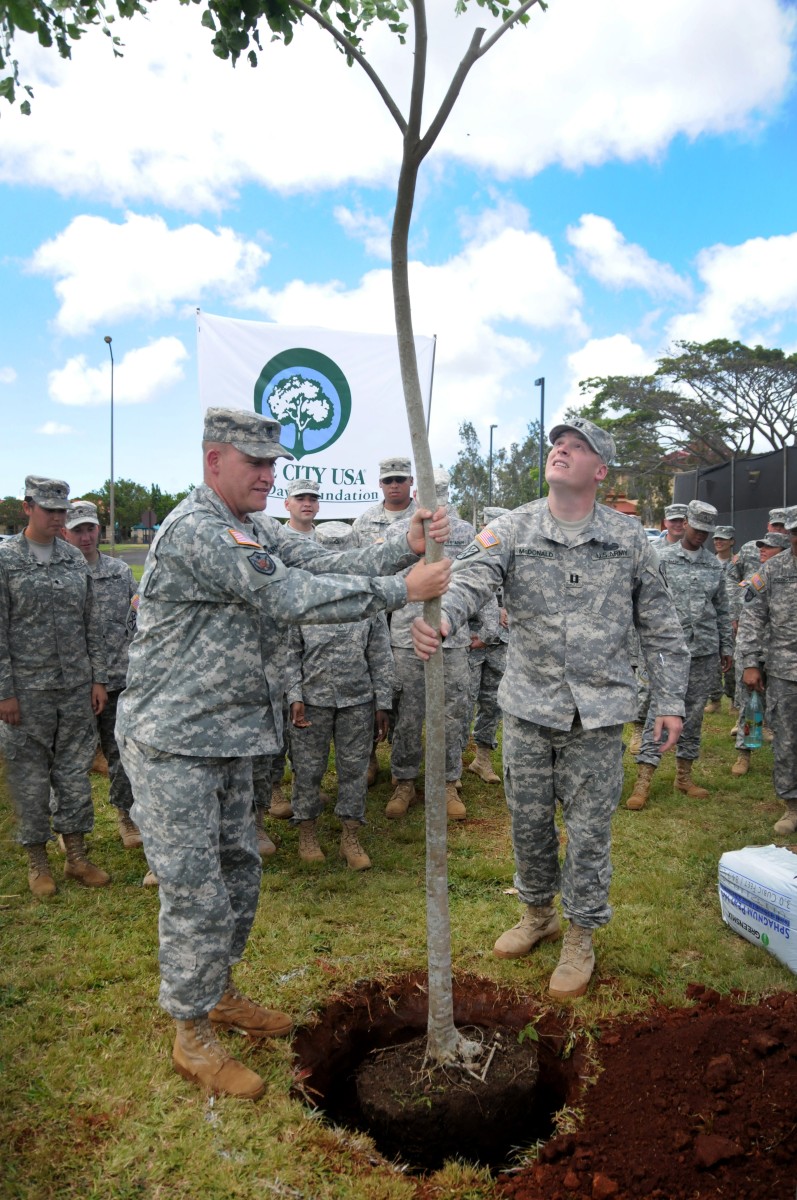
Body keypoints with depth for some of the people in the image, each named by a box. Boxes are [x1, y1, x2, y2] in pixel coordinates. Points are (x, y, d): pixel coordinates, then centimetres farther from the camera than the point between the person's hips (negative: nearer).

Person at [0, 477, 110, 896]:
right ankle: (37, 860, 22)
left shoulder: (76, 559, 7)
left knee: (75, 771, 10)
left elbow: (91, 625, 9)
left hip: (77, 687, 4)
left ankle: (76, 855, 22)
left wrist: (98, 679, 5)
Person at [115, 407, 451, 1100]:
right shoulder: (194, 530, -21)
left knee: (239, 873, 19)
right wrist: (401, 591, -23)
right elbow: (290, 598, -27)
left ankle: (220, 994, 40)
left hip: (227, 737, 9)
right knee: (196, 894, 1)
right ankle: (193, 1038, 21)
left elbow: (328, 565, 0)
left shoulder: (253, 528, 10)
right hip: (173, 744, -9)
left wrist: (406, 546, -16)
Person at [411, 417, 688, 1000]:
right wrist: (439, 616, -41)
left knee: (589, 828, 7)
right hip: (528, 706, 1)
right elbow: (470, 578, -19)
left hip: (598, 712, -1)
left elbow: (661, 627, 5)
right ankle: (538, 913, 39)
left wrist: (670, 701, 2)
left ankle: (581, 936, 28)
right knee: (528, 821, 15)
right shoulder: (513, 529, -2)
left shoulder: (629, 539, 0)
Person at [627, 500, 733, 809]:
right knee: (661, 711, -6)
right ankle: (644, 778, -3)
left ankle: (684, 774, 21)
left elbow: (721, 609, 16)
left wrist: (726, 646, 14)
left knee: (694, 713, 10)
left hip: (705, 652, 4)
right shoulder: (662, 559, -1)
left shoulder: (714, 564, 11)